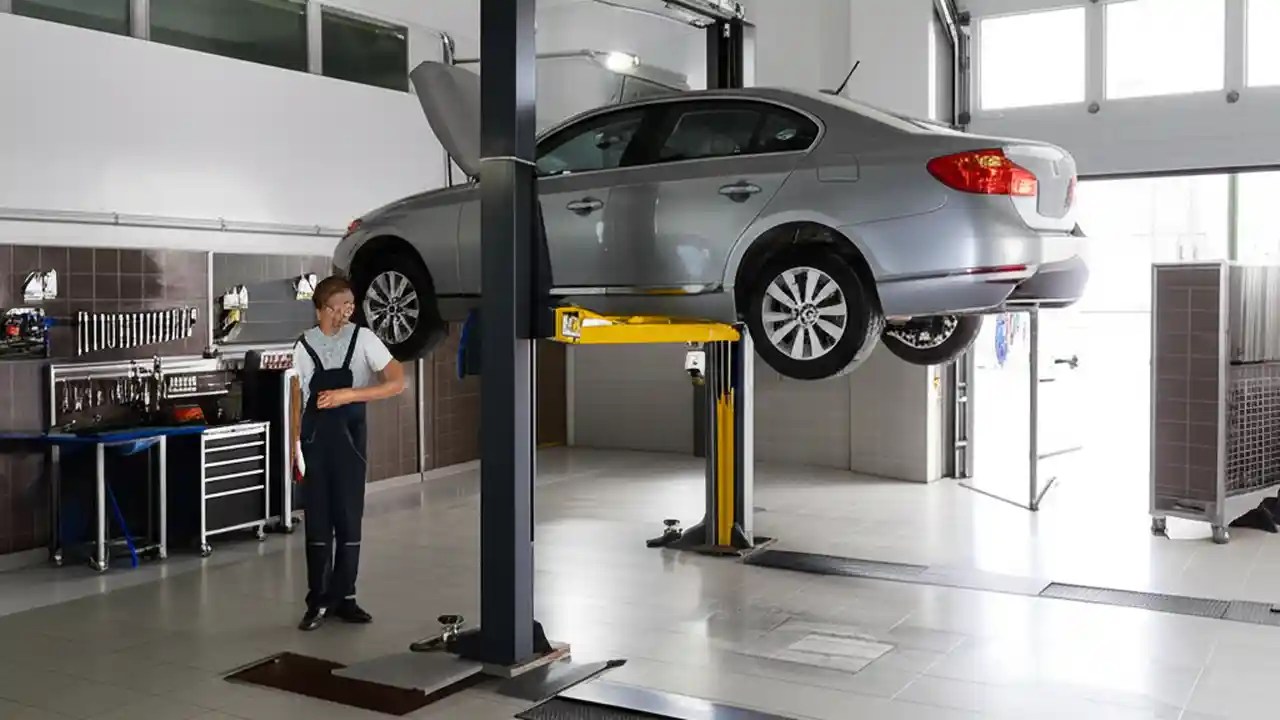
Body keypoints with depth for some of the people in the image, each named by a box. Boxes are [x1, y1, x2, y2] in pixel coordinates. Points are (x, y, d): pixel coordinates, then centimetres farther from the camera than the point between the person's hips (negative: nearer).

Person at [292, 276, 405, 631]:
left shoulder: (363, 338, -4)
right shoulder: (304, 346, 2)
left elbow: (396, 383, -11)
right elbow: (299, 397, 6)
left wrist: (348, 394, -19)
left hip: (350, 436, -1)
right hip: (314, 438, 1)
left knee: (350, 518, 4)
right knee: (317, 520, 4)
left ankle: (344, 597, 16)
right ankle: (318, 601, 13)